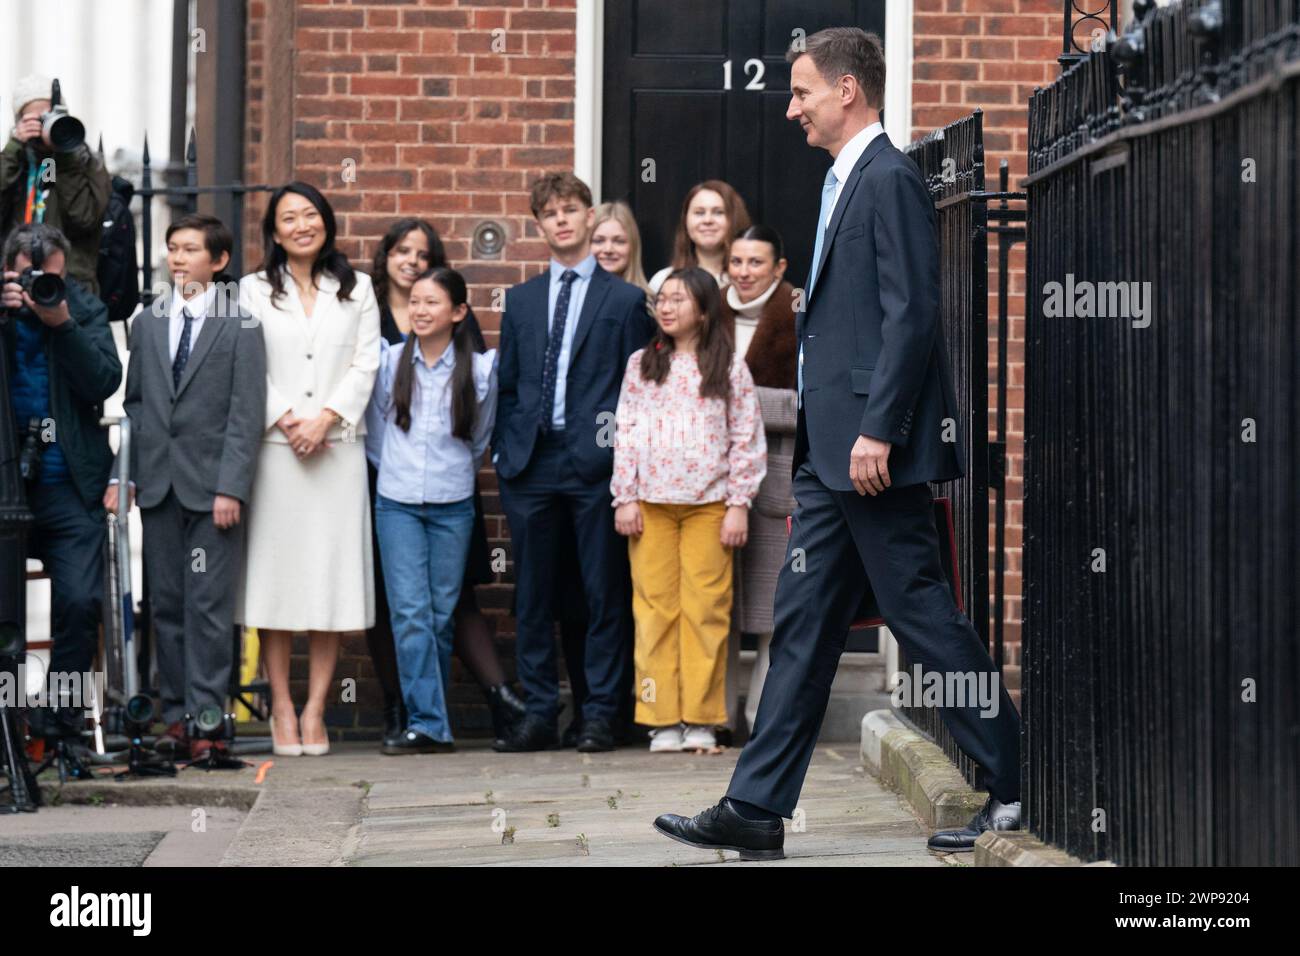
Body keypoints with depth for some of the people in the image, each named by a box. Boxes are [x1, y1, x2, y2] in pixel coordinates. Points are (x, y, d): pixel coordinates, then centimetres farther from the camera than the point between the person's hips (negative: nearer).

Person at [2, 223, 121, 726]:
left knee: (80, 601, -9)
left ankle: (62, 722, 4)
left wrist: (63, 324, -18)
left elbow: (106, 382, -7)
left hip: (69, 484, 0)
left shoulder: (85, 309, 4)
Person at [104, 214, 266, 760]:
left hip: (212, 486, -4)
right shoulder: (147, 324, 15)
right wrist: (123, 475, 6)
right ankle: (175, 716, 12)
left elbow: (246, 413, -5)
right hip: (157, 485, 5)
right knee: (166, 605, 6)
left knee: (209, 605, -5)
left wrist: (231, 487, -13)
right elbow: (133, 404, 15)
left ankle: (205, 719, -3)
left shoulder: (240, 325, 0)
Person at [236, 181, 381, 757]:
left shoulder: (356, 290, 13)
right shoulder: (253, 291, 10)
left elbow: (365, 365, 4)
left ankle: (315, 710, 2)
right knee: (276, 574, -3)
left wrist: (327, 419, -9)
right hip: (274, 448, -1)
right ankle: (281, 709, 2)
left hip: (338, 449, 1)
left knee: (331, 576, -2)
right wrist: (286, 421, -10)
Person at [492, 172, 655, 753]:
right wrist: (502, 452, 6)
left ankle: (599, 714, 5)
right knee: (532, 594, 5)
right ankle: (540, 714, 11)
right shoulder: (520, 301, 16)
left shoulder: (625, 300, 6)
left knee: (604, 592, -1)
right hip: (530, 463, 3)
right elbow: (506, 385, 16)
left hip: (596, 462, -3)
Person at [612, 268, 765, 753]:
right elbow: (626, 432, 8)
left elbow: (746, 437, 4)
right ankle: (663, 720, 2)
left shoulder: (729, 365, 5)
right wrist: (625, 499, 1)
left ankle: (701, 719, 3)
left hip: (709, 504, -1)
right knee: (655, 608, -1)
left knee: (705, 609, -2)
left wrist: (738, 505, -2)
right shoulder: (641, 364, 10)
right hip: (650, 503, 1)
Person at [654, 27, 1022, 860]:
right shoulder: (846, 181, 18)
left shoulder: (890, 179, -11)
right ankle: (757, 810, 10)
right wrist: (826, 435, 19)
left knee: (923, 617, -3)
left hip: (874, 454, -10)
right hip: (832, 453, 10)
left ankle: (1016, 784, 8)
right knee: (803, 627, 8)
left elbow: (912, 314, -19)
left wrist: (876, 432, -22)